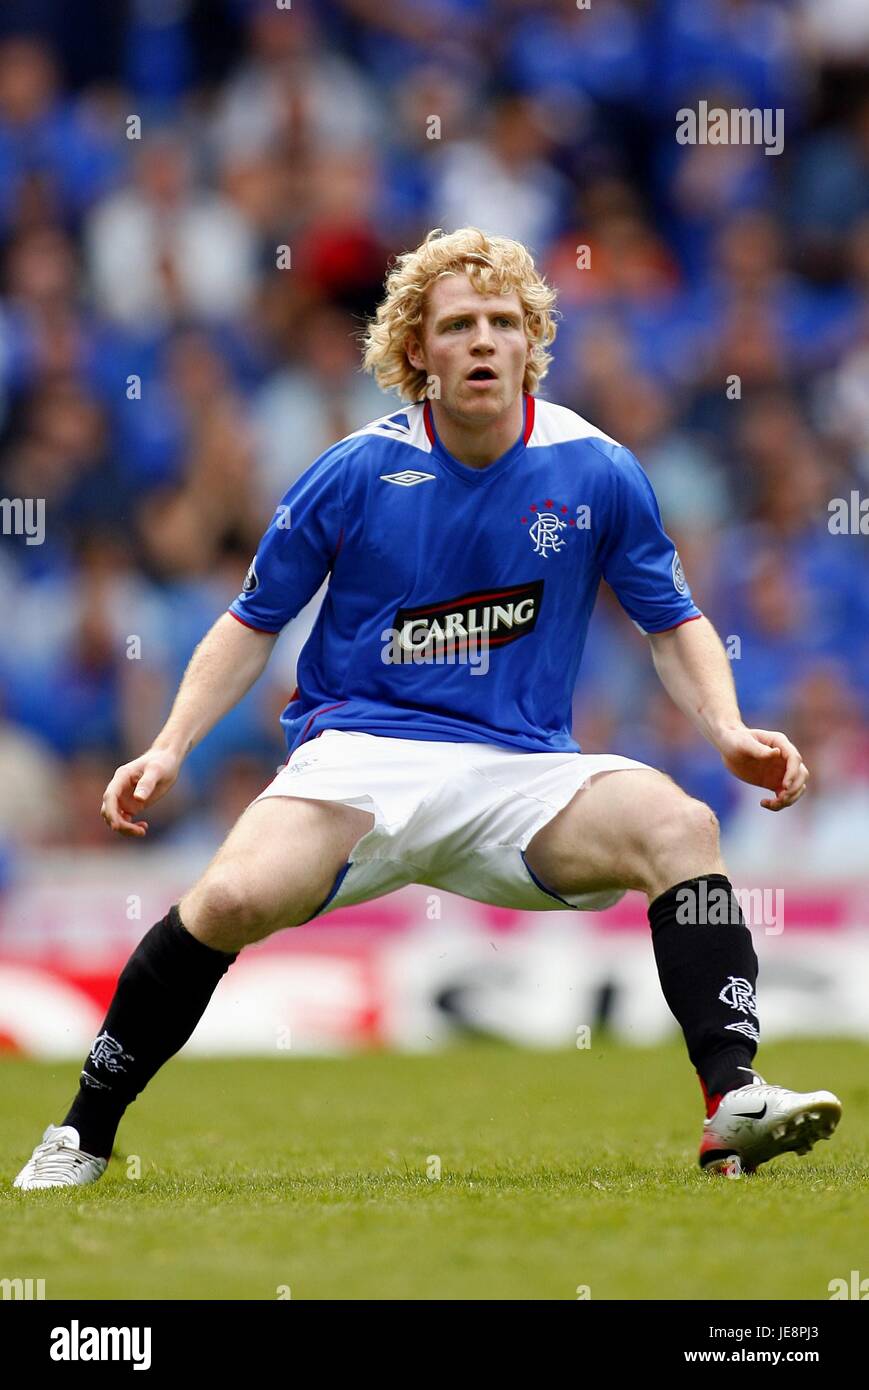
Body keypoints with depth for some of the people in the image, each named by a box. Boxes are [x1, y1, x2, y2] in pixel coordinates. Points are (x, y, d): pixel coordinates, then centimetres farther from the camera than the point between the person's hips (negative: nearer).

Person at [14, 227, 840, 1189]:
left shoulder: (597, 473, 1)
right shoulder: (358, 473, -2)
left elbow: (674, 625, 13)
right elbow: (253, 624, 9)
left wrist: (727, 730, -5)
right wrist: (169, 749, -2)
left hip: (523, 769, 2)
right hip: (360, 753, -2)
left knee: (679, 826, -27)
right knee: (235, 895, -29)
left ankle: (733, 1102, -28)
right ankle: (82, 1135, -10)